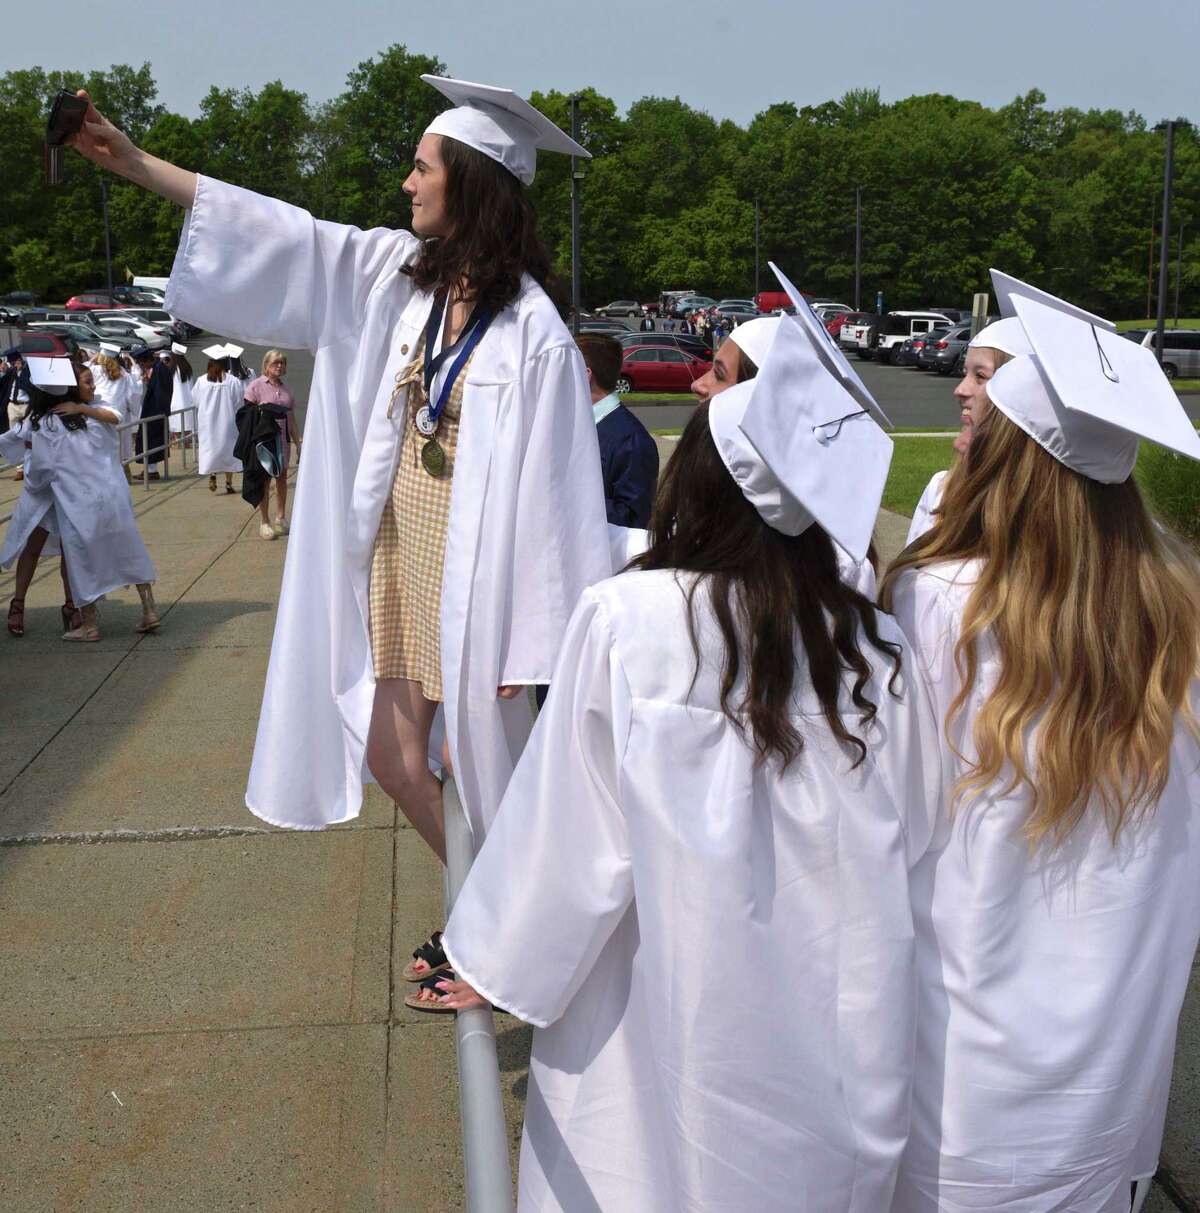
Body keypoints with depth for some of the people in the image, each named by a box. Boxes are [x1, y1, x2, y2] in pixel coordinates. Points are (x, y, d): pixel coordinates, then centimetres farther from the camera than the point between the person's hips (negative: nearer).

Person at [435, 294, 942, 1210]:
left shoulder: (624, 620, -18)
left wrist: (502, 966, 3)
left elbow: (568, 824, -12)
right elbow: (915, 835, 1)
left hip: (671, 1023, -2)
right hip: (839, 1035, 3)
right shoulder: (878, 650, -9)